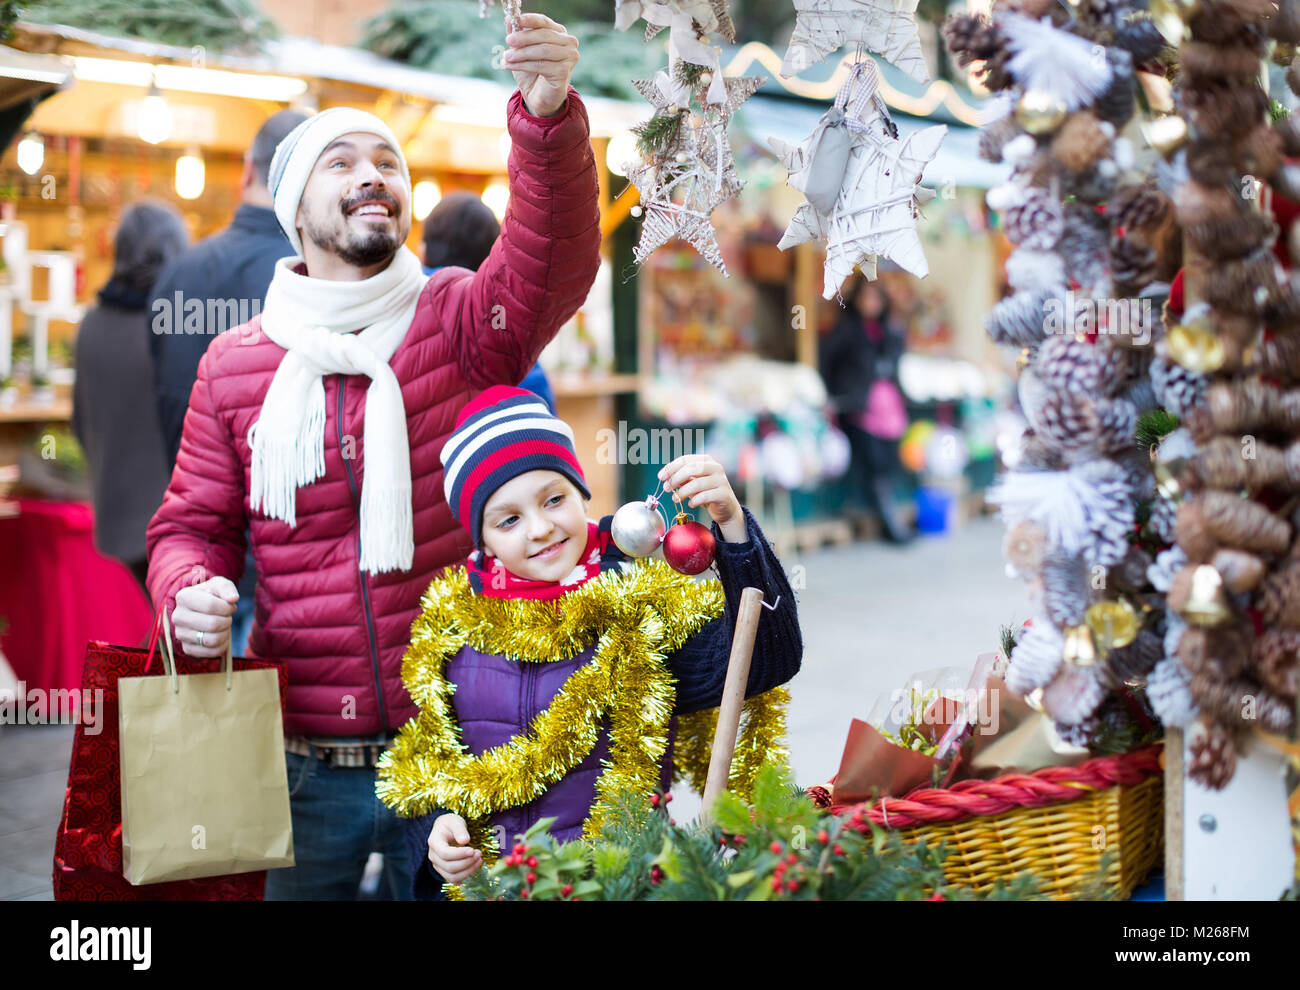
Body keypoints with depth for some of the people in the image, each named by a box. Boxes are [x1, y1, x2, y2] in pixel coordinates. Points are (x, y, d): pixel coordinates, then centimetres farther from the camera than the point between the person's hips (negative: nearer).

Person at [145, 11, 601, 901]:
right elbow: (194, 525, 10)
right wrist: (190, 592, -13)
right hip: (303, 758, 1)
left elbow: (555, 259, -21)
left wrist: (549, 118, -38)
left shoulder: (458, 323, -1)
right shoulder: (235, 363, 4)